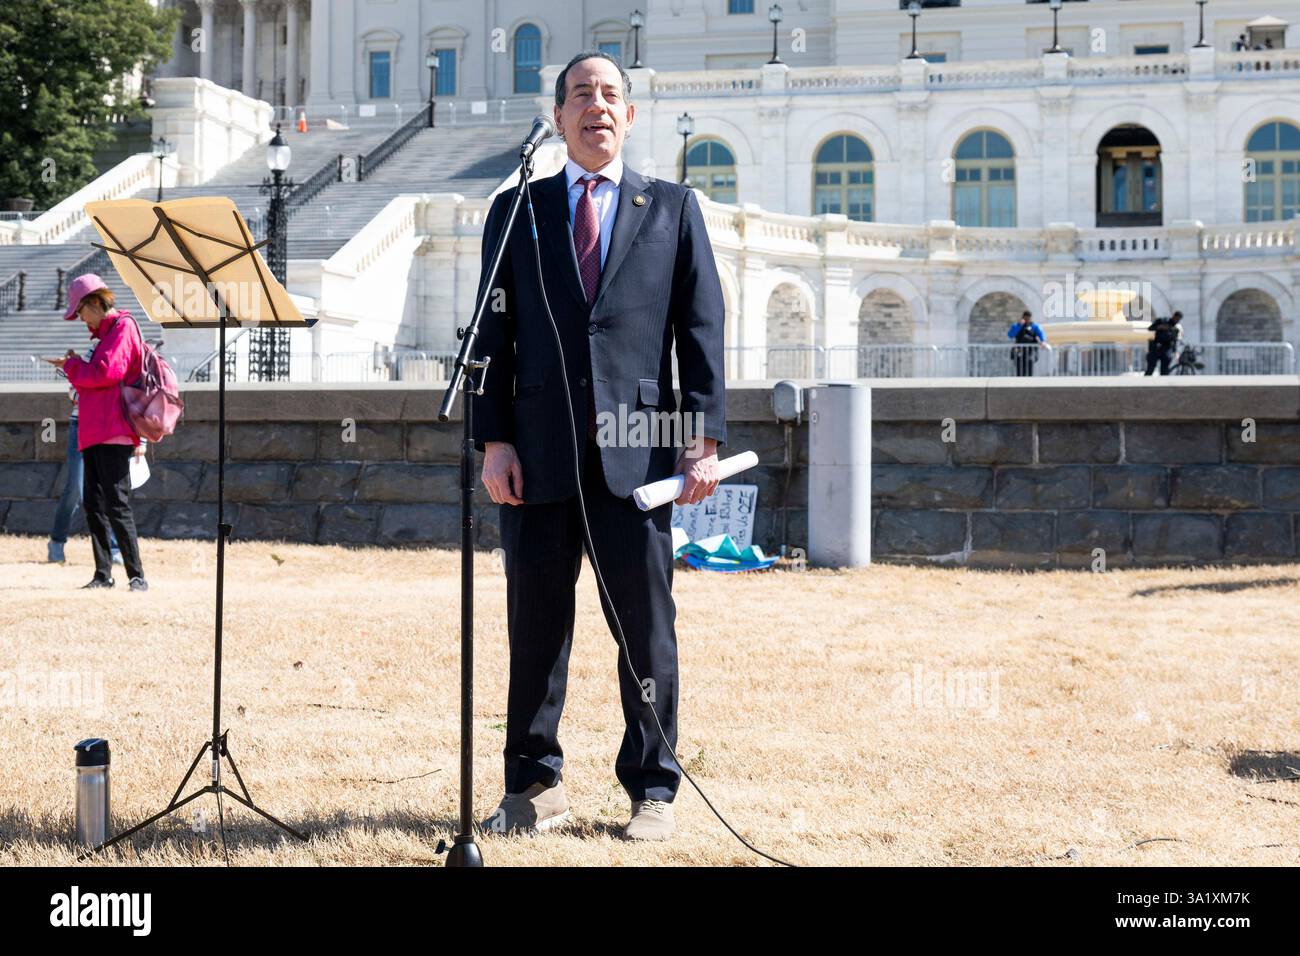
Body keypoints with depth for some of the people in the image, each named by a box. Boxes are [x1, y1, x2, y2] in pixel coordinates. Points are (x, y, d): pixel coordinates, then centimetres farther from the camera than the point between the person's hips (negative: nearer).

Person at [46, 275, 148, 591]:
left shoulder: (123, 328, -6)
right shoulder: (106, 333, 22)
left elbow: (106, 373, -17)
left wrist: (73, 366, -3)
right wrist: (74, 367, 12)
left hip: (113, 435, -10)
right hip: (95, 434, 10)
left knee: (117, 505, -12)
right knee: (93, 504, 7)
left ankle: (137, 576, -10)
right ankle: (103, 574, 11)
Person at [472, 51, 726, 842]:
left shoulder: (672, 208, 11)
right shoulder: (516, 211, 12)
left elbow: (702, 329, 5)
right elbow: (495, 333, 8)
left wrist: (705, 437, -5)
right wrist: (493, 440, -1)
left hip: (637, 448, -1)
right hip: (541, 450, 1)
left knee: (646, 626, 2)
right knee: (535, 622, 5)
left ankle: (653, 791, 12)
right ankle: (536, 785, 16)